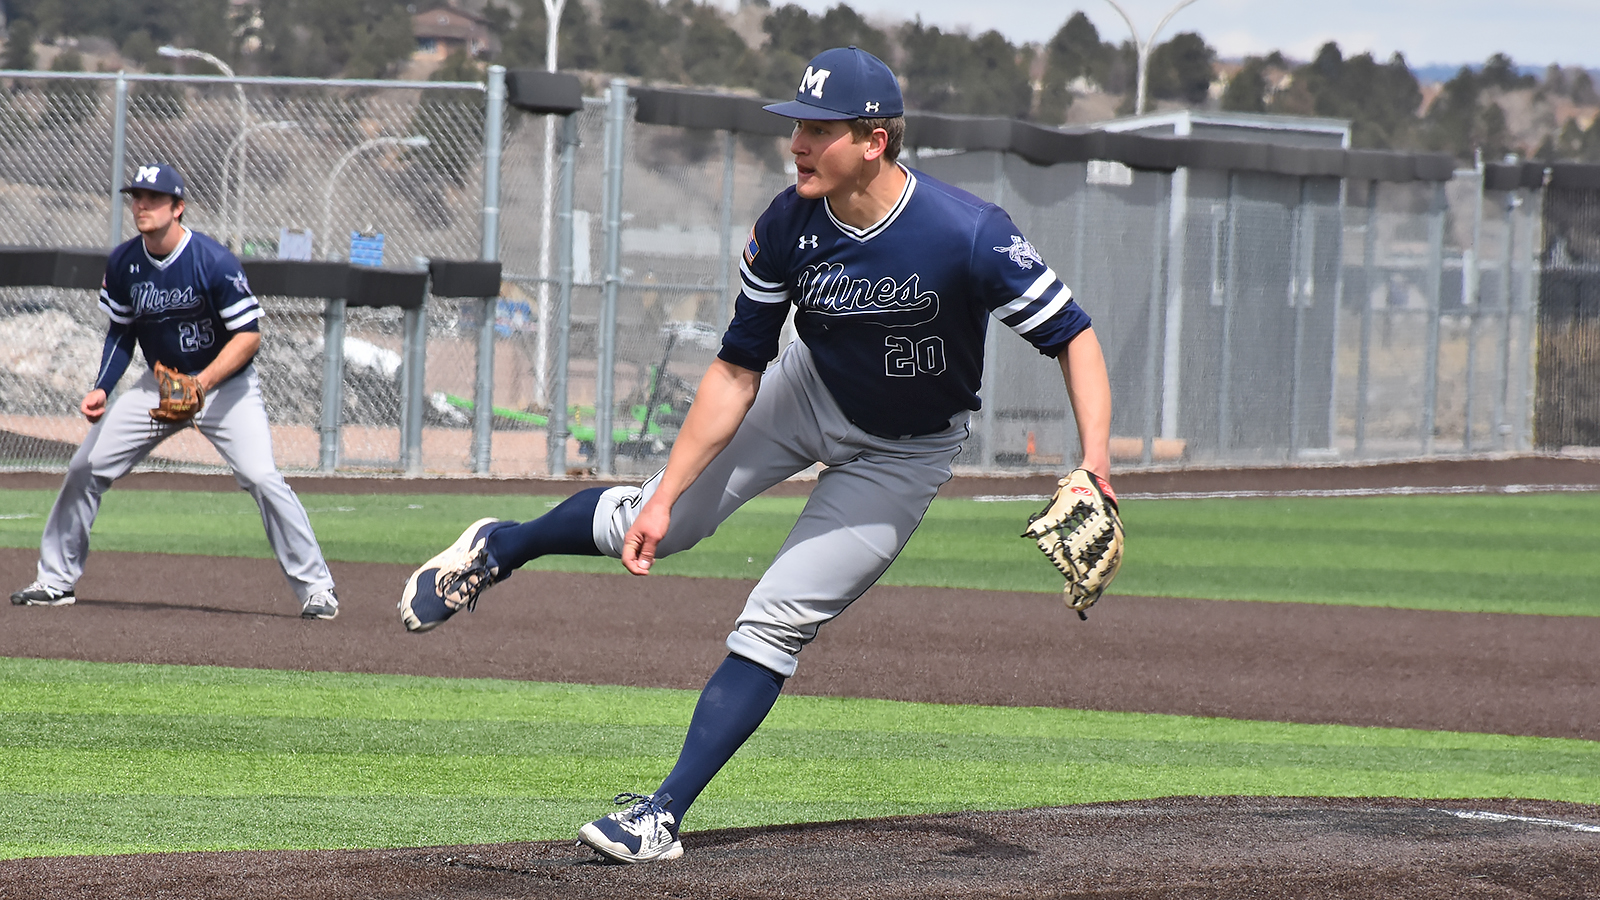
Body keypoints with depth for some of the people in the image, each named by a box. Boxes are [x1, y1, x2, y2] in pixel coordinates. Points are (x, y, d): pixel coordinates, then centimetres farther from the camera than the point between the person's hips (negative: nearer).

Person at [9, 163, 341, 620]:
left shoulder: (214, 262, -22)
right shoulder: (123, 263, -6)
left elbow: (249, 334, -20)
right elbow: (121, 331, 9)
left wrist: (202, 383, -30)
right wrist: (102, 389, -5)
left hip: (225, 382, -5)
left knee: (262, 477, -22)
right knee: (84, 468, 1)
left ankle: (315, 587, -12)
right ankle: (56, 580, 15)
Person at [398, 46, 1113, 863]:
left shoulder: (969, 237, -35)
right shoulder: (787, 229, -22)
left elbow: (1073, 337, -28)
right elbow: (736, 372, -13)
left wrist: (1095, 473, -40)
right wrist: (665, 497, -16)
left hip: (905, 450, -3)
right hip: (812, 390, 3)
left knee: (777, 618, -10)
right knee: (645, 527, 4)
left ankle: (666, 813, -2)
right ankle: (500, 548, 35)